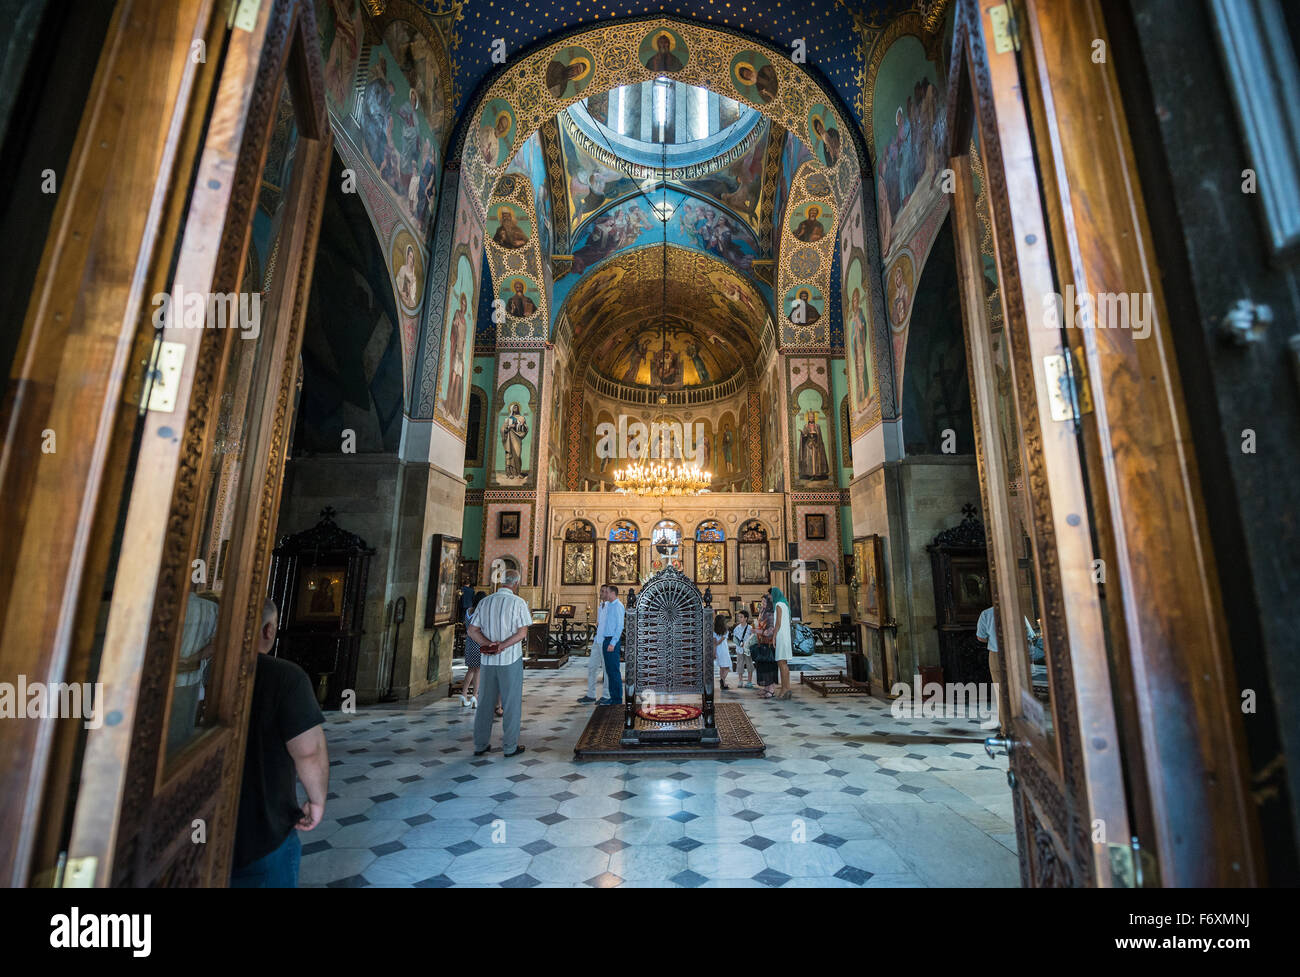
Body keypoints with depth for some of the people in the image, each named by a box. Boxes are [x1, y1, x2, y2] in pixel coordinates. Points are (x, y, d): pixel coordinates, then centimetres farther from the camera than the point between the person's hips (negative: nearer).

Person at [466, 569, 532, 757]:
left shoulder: (485, 602, 5)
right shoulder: (518, 602, -8)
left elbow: (472, 631, 0)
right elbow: (522, 632, -14)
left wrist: (490, 645, -10)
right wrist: (502, 647, -14)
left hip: (488, 659, 4)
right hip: (511, 659, -4)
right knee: (511, 703, 6)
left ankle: (480, 745, 23)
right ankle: (510, 747, 13)